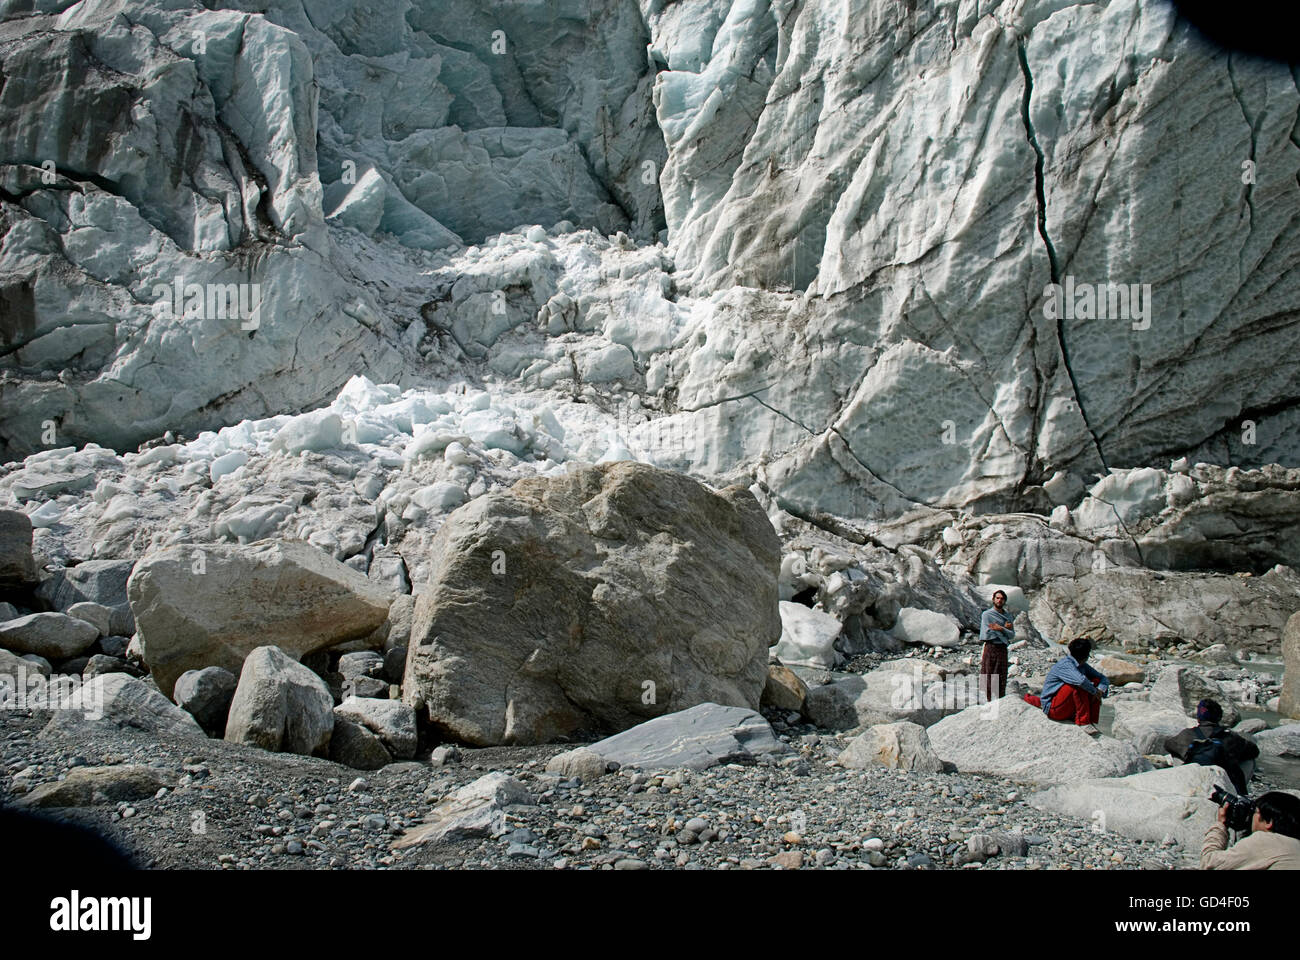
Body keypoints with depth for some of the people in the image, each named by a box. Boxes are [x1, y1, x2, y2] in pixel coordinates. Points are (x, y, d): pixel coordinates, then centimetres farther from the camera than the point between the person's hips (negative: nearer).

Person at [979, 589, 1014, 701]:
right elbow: (987, 633, -12)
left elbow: (1012, 635, 5)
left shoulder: (1008, 616, 13)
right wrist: (1005, 629, -7)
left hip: (1003, 649, 4)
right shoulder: (986, 614, -1)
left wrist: (1001, 629, -11)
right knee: (989, 678, -4)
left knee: (1002, 678, 3)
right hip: (990, 647, -4)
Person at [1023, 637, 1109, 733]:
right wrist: (1095, 692, -23)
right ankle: (1084, 723, -22)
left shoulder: (1083, 666, 5)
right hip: (1053, 709, -8)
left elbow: (1104, 679, 8)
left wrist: (1100, 690, -14)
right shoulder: (1065, 664, -21)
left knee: (1096, 681, -2)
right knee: (1078, 685, -29)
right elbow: (1080, 680, -40)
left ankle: (1092, 722, -6)